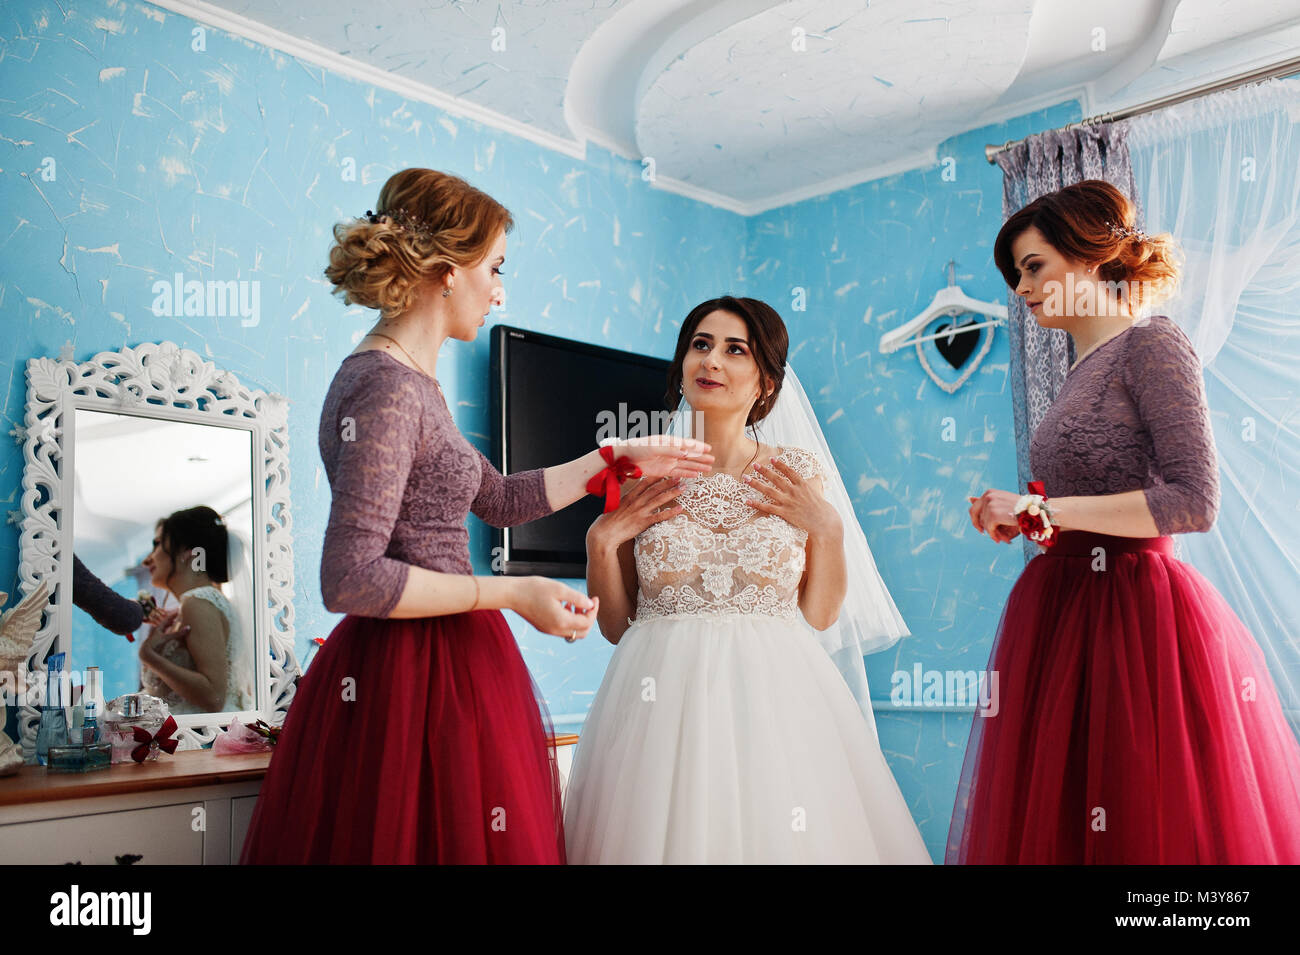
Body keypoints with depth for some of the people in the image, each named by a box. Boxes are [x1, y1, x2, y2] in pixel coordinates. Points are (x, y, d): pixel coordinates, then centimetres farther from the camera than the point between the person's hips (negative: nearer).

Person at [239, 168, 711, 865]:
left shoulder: (411, 383, 14)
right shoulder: (386, 387, -18)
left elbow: (500, 499, 21)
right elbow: (351, 580, -23)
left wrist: (620, 459, 23)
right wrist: (511, 593, -18)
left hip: (443, 667, 10)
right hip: (417, 680, -10)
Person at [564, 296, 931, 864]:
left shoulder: (800, 476, 3)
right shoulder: (641, 479, 2)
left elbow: (819, 616, 6)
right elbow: (615, 626, 6)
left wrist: (826, 529, -6)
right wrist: (601, 541, -7)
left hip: (774, 693, 0)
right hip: (665, 697, 0)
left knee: (777, 831, 4)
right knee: (667, 831, 5)